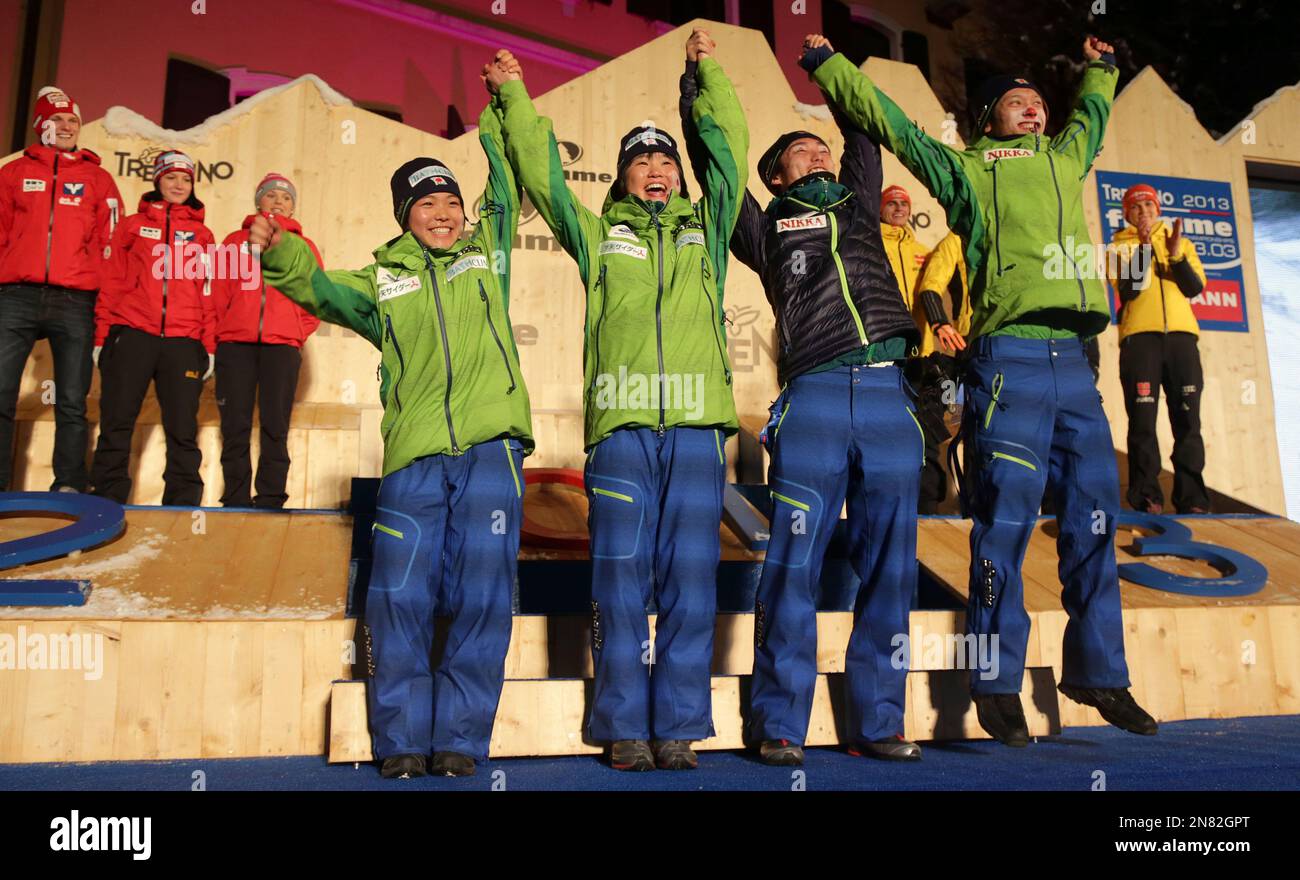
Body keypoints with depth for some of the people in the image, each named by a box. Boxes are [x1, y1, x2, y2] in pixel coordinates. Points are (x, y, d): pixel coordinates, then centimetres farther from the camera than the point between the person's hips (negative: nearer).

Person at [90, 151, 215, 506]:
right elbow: (112, 283, 10)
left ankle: (183, 504, 1)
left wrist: (209, 347, 3)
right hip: (132, 335, 0)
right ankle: (107, 501, 3)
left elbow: (208, 293, 11)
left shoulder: (202, 235, 16)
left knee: (183, 430, -3)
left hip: (184, 342, 0)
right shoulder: (132, 226, 15)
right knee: (116, 425, -2)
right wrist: (102, 336, 2)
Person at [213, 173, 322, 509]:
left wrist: (299, 333, 0)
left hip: (282, 346, 0)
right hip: (235, 345, 1)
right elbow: (218, 293, 11)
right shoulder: (235, 241, 15)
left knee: (275, 426, -4)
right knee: (235, 426, -2)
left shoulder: (303, 246, 15)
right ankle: (235, 501, 3)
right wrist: (219, 333, 2)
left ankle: (270, 501, -1)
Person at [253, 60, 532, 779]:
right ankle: (402, 741, 8)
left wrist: (503, 103, 24)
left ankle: (460, 739, 7)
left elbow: (511, 180, 22)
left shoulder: (485, 252, 19)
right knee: (400, 595, -4)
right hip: (414, 456, 0)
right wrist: (282, 255, -14)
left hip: (491, 448, 0)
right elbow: (323, 290, 3)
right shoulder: (382, 277, 18)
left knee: (482, 595, -3)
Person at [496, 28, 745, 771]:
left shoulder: (706, 229, 21)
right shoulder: (598, 234, 18)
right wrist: (516, 96, 29)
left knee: (690, 583, 0)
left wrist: (709, 72, 31)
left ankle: (678, 728, 9)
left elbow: (729, 150, 24)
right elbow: (540, 170, 21)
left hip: (697, 426, 1)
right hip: (622, 427, -1)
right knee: (621, 581, -2)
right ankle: (625, 729, 8)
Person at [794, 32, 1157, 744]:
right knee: (1006, 518, -6)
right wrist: (828, 64, 22)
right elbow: (886, 119, 16)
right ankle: (997, 682, 5)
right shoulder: (965, 169, 12)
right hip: (1010, 359, -6)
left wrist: (1100, 67, 62)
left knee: (1093, 516, 6)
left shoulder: (1065, 161, 27)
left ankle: (1098, 672, 19)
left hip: (1074, 361, 6)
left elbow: (1091, 115, 48)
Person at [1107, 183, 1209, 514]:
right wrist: (1144, 248, -13)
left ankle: (1192, 498, 1)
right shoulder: (1120, 247, 12)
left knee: (1188, 418, -2)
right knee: (1143, 419, -7)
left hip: (1181, 335, 2)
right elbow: (1128, 289, -5)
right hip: (1139, 336, -2)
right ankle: (1147, 498, -5)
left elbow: (1195, 288, 4)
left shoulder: (1182, 243, 20)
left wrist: (1176, 254, -9)